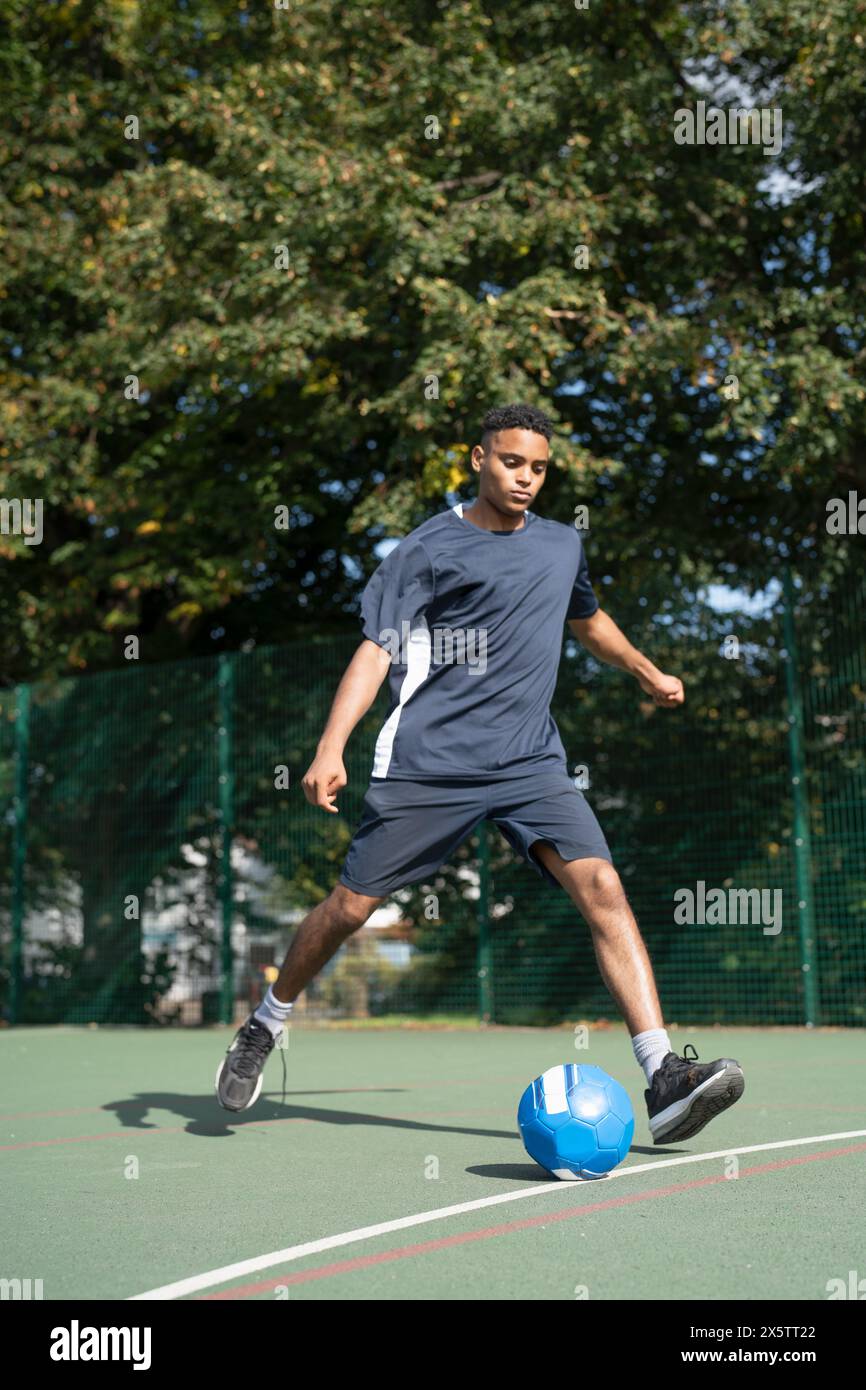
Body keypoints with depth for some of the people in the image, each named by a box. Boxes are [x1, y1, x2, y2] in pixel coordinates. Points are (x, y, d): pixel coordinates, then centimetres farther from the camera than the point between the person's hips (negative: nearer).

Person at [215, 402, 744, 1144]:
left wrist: (649, 673, 48)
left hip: (531, 762, 3)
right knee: (352, 903, 1)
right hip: (426, 762, -3)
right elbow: (376, 650, -7)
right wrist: (331, 749, -18)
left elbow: (587, 618, 37)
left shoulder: (562, 545, 15)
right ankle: (264, 1027, 29)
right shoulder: (428, 548, -1)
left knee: (601, 886, -17)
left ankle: (664, 1079, -21)